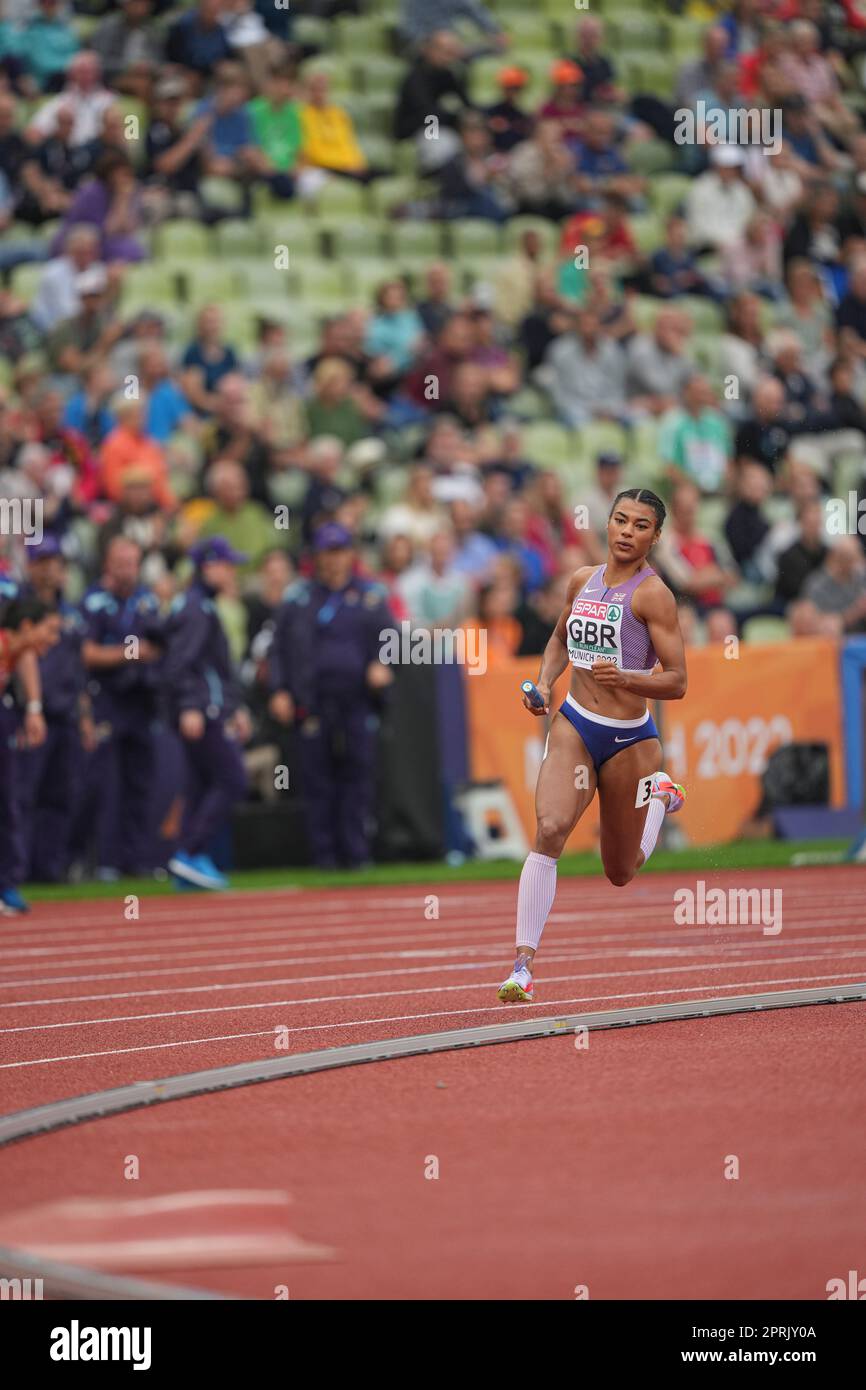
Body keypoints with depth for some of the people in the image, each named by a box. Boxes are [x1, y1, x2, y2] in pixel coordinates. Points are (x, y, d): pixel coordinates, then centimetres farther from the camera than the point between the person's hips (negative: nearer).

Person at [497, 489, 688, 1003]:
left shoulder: (653, 594, -11)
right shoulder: (584, 579, 6)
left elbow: (676, 682, -13)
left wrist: (623, 678, -30)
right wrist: (545, 681, 7)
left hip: (629, 739, -3)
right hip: (574, 728, 3)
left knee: (620, 873, 13)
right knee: (550, 830, -23)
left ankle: (660, 796, 44)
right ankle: (523, 965, -25)